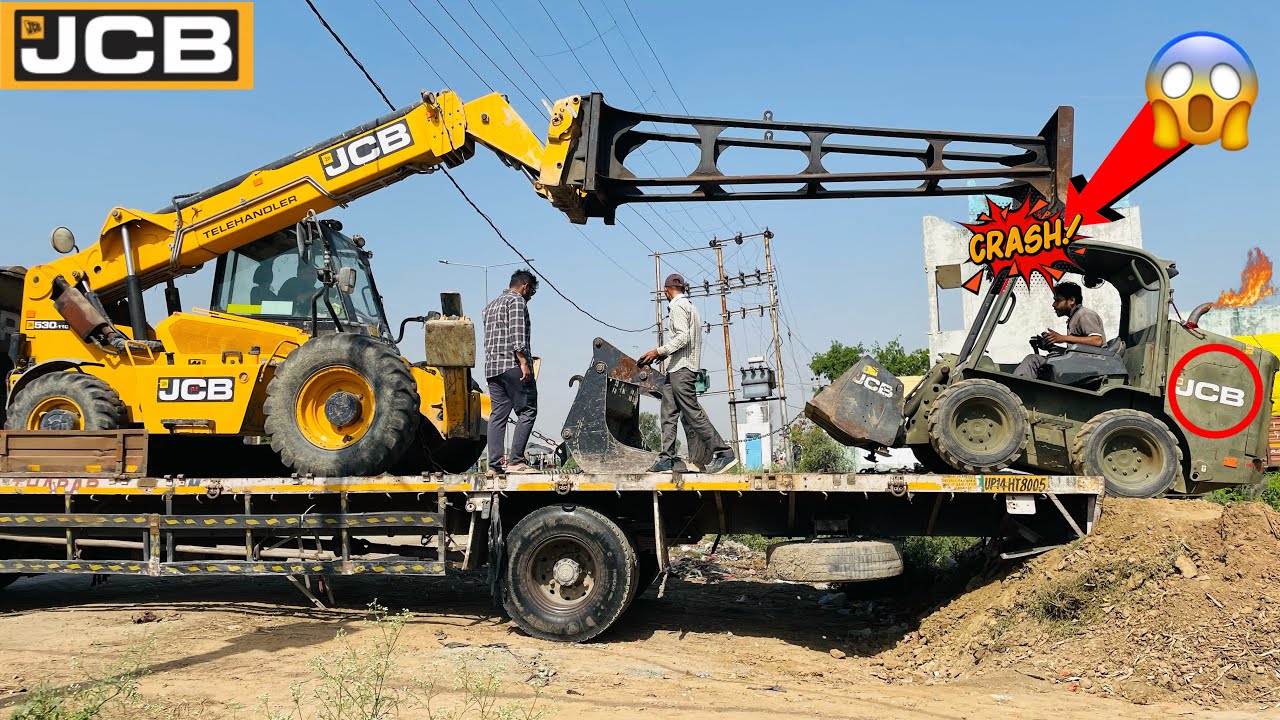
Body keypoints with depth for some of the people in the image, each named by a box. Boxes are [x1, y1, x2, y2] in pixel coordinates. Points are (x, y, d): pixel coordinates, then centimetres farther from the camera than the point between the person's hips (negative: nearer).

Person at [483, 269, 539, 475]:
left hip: (491, 367, 9)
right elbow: (517, 334, -14)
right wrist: (524, 361, -17)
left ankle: (494, 465, 0)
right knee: (527, 411, -6)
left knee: (498, 414, 5)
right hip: (512, 365, -9)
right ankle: (516, 461, -14)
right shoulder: (517, 301, -2)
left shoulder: (491, 305, 26)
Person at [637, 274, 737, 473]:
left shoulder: (677, 306, -8)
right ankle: (667, 459, 4)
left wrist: (659, 351, -17)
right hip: (677, 368, 10)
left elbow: (682, 337, -19)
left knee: (693, 413, -10)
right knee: (669, 414, 6)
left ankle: (724, 453, -9)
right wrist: (665, 353, 21)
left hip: (681, 368, -10)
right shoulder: (689, 306, 22)